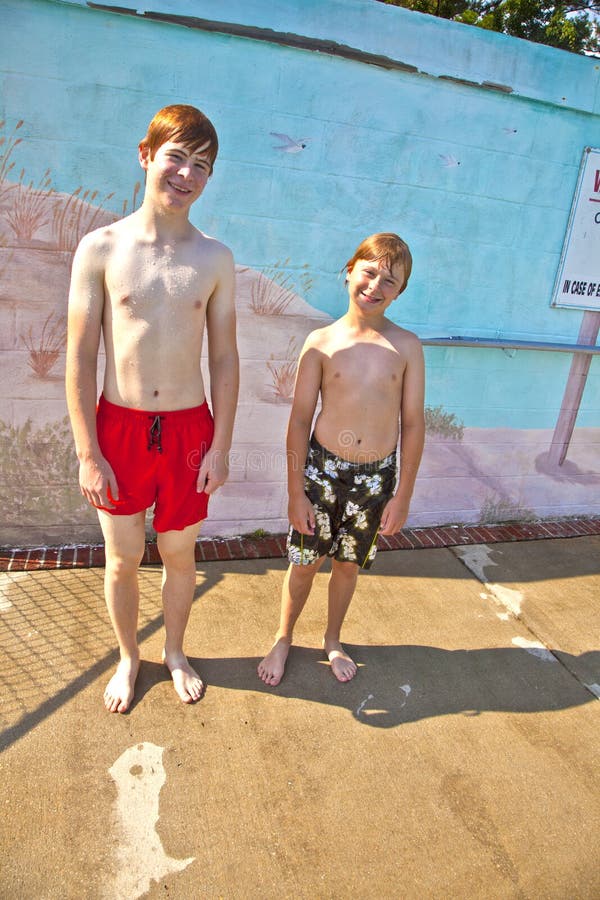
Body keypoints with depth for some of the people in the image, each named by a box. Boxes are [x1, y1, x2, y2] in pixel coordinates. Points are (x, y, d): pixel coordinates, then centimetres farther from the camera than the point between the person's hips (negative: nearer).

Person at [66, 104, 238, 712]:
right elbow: (80, 358, -6)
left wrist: (221, 445, -1)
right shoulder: (100, 248, -6)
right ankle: (128, 658, 42)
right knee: (123, 560, 14)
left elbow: (225, 358, 2)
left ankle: (175, 653, 43)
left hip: (189, 429, 1)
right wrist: (88, 453, -8)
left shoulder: (215, 258, 0)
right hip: (120, 428, -1)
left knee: (179, 555, 17)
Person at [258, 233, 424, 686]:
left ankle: (333, 640, 44)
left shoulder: (407, 346, -4)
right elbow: (300, 420, -5)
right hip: (322, 470, -1)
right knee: (304, 564, 11)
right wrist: (296, 491, -6)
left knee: (349, 564, 19)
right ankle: (283, 639, 38)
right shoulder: (321, 342, -6)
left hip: (376, 477, 1)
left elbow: (413, 424, -1)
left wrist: (403, 495, -1)